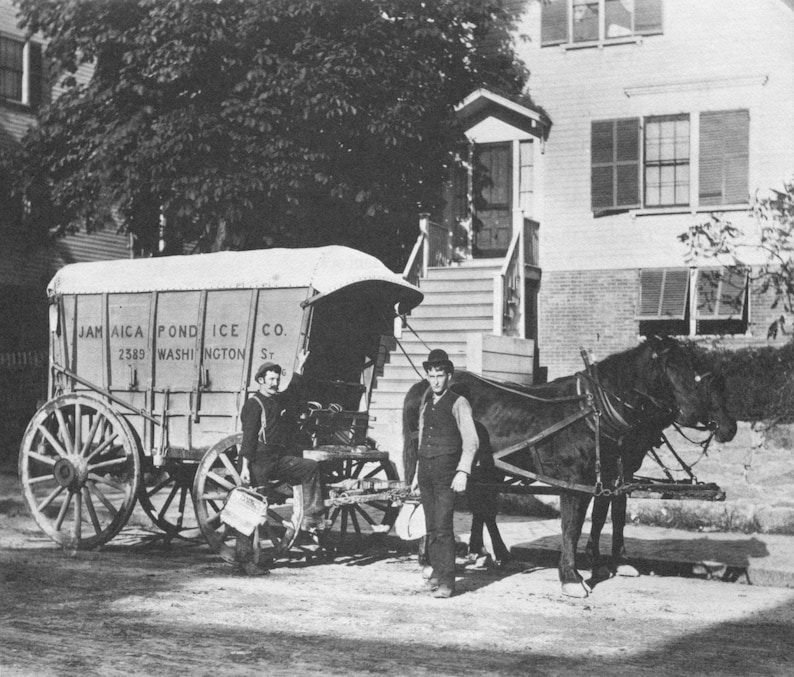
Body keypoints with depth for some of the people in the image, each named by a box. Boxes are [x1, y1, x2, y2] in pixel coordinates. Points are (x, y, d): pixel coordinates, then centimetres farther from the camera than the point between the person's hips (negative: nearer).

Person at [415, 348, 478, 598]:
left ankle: (447, 580, -8)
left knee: (443, 526, -11)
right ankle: (437, 570, 23)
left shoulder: (458, 403, -5)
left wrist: (463, 471, -20)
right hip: (426, 470, 6)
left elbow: (470, 441, -10)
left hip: (447, 472, -6)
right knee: (431, 527, 11)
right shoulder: (426, 403, 14)